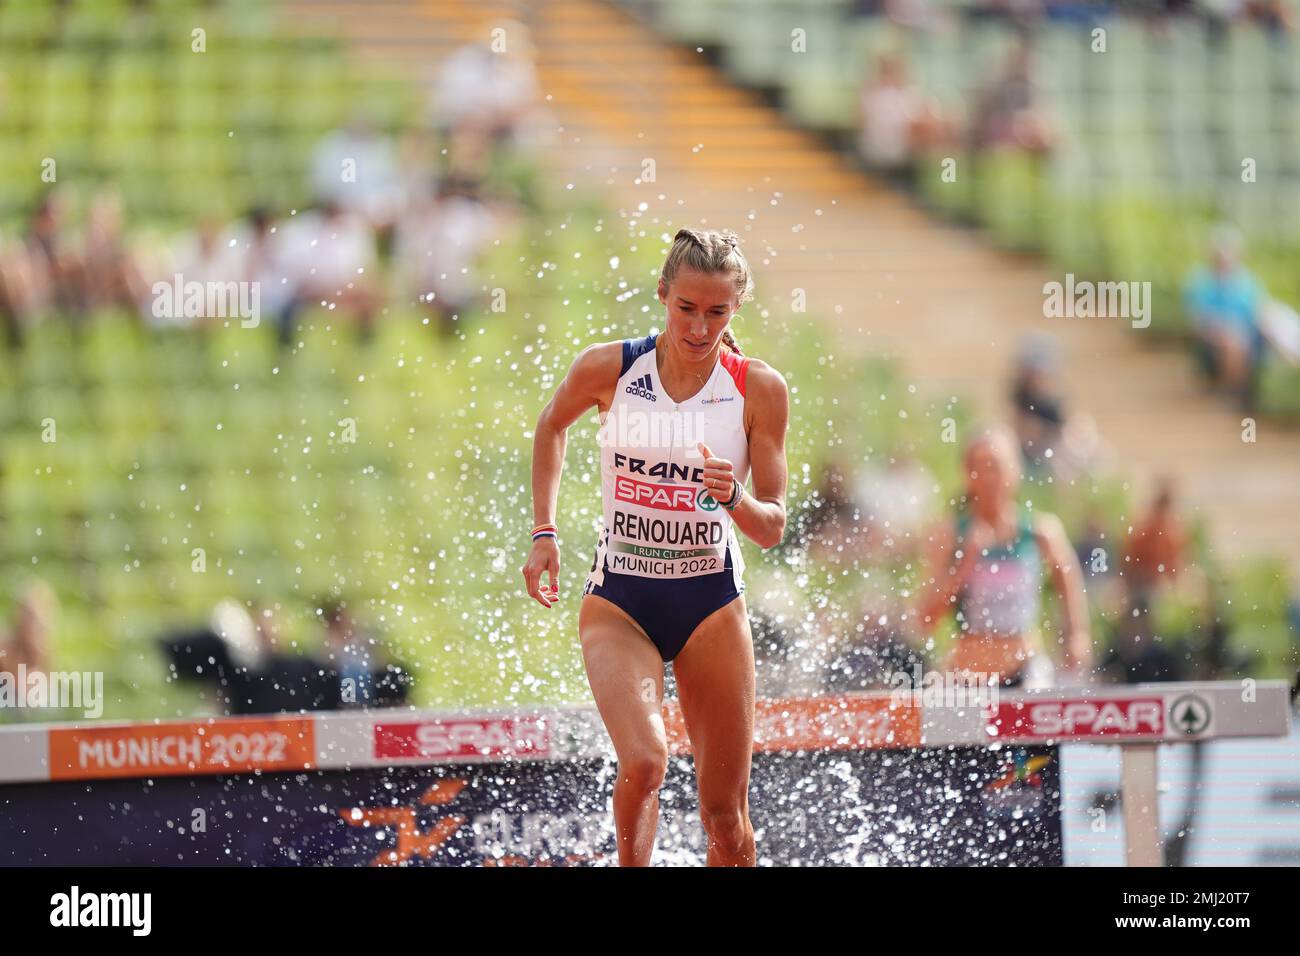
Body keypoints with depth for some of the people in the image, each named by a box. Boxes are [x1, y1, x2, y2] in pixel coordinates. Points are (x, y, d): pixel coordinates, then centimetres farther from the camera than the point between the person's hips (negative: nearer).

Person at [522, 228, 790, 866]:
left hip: (711, 603, 1)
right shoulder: (606, 369, -8)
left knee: (725, 817, 3)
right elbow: (552, 426, 15)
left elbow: (772, 527, -3)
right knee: (644, 763, -27)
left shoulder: (759, 388, -8)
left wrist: (734, 500, -25)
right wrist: (543, 533, 10)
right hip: (618, 599, -1)